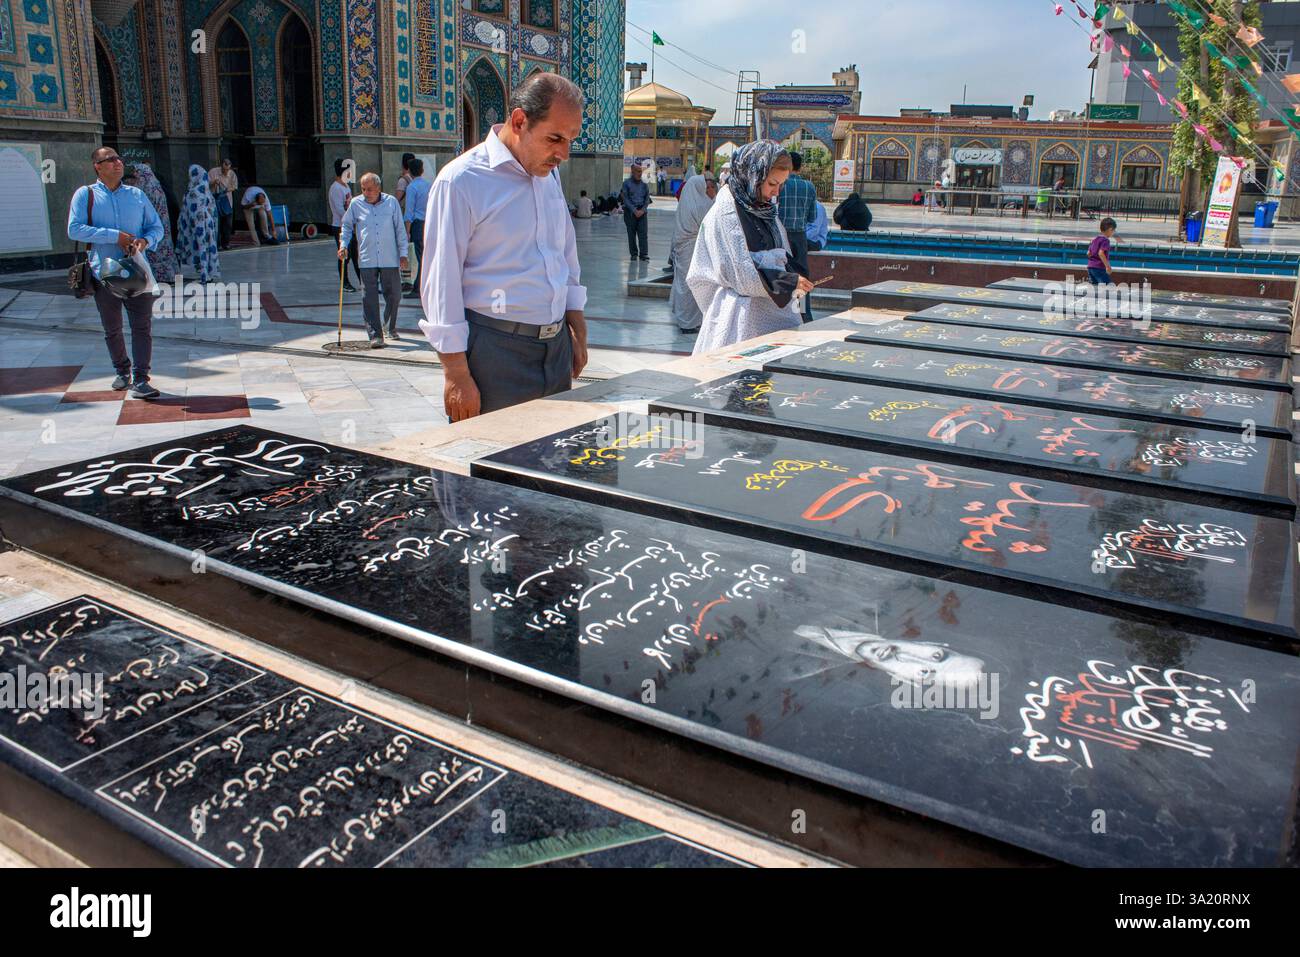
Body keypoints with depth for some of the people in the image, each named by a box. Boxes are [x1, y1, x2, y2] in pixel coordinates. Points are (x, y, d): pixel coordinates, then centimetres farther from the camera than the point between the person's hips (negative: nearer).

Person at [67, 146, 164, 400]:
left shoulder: (137, 195, 11)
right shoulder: (85, 195, 1)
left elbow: (157, 226, 10)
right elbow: (74, 230, -10)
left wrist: (145, 240, -12)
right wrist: (115, 236, -17)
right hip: (103, 273, -1)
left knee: (142, 327, -9)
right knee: (112, 330, 11)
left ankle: (140, 380, -7)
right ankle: (122, 371, 30)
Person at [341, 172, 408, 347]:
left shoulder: (391, 202, 3)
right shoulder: (356, 204, 4)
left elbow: (400, 229, 7)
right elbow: (346, 226, 17)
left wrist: (403, 253, 3)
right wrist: (343, 245, 3)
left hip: (390, 259, 0)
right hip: (367, 260, 0)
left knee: (394, 294, 7)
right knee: (370, 298, -5)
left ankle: (390, 327, 30)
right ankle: (375, 335, -2)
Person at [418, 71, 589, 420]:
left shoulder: (549, 174, 13)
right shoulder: (461, 181, -11)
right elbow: (441, 281, -12)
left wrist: (578, 333, 18)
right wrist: (457, 374, -15)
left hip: (556, 346, 7)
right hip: (496, 351, -7)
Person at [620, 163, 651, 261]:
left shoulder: (644, 184, 8)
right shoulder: (626, 183, -1)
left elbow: (647, 198, 9)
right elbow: (626, 199, -6)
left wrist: (642, 210, -6)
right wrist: (634, 210, -13)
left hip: (641, 211, 2)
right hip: (630, 211, -2)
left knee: (643, 234, -6)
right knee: (631, 234, 4)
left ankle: (644, 255, -6)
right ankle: (633, 254, 16)